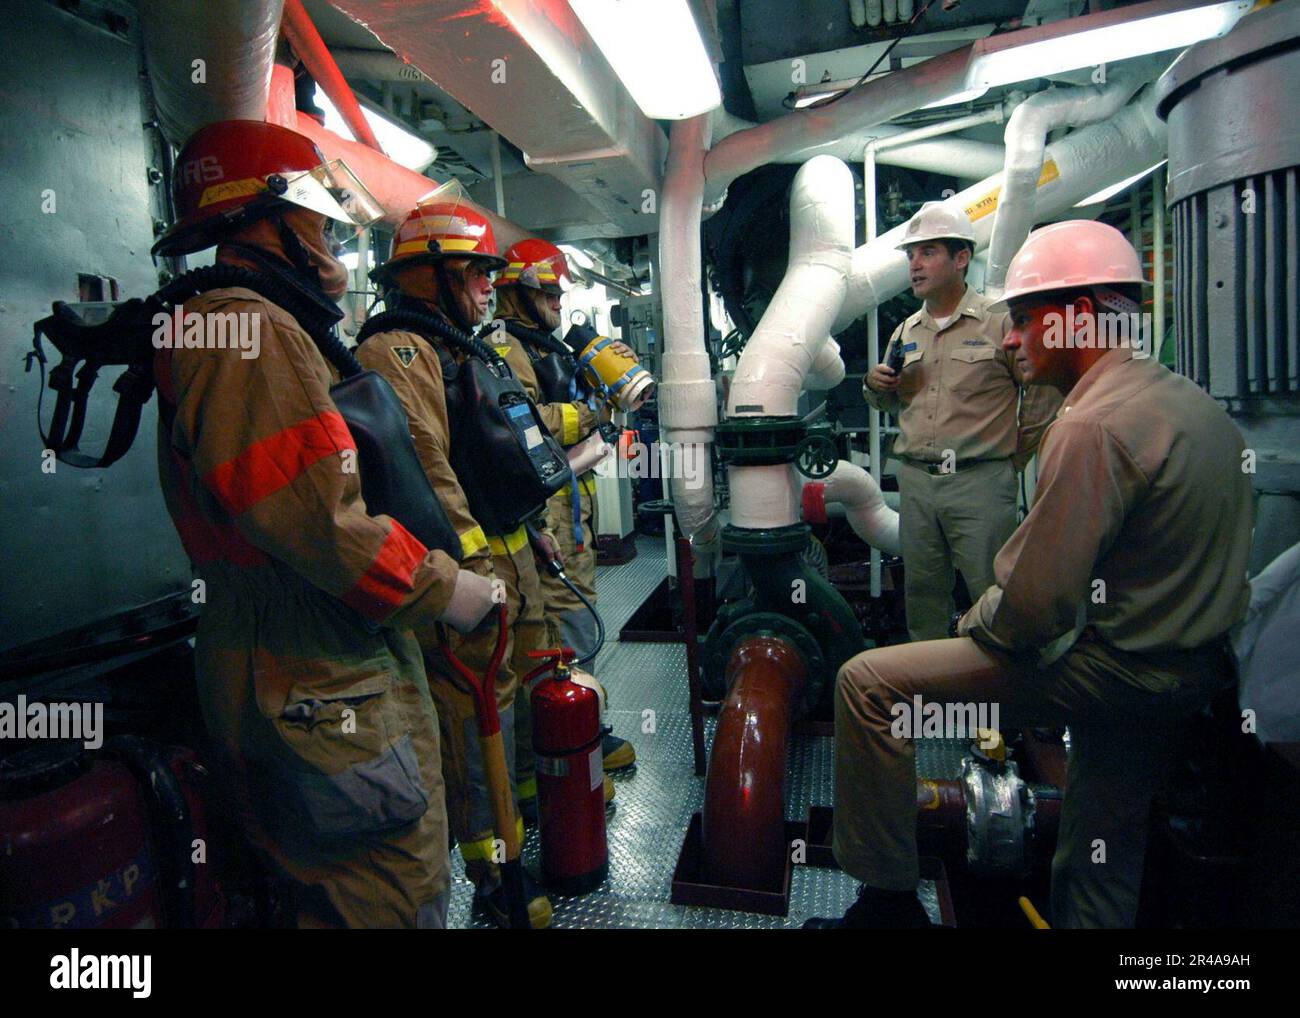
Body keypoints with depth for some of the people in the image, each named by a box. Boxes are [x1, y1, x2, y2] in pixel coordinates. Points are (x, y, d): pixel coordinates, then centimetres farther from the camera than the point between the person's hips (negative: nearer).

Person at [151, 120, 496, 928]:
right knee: (398, 900, 1)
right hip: (328, 694, -11)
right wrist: (447, 590, -14)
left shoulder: (263, 331, 19)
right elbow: (321, 524, -27)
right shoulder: (252, 334, -17)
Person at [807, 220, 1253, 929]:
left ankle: (889, 901, 1)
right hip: (1189, 669, 10)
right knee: (1101, 880, 25)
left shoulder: (1093, 425, -23)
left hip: (1114, 671, -10)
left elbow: (1033, 605, -26)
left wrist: (975, 624, -5)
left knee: (868, 682, -10)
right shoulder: (1194, 402, 8)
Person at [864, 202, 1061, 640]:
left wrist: (1014, 460, 2)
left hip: (980, 482, -5)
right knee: (921, 590, 13)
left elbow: (1042, 392, 0)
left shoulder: (999, 323, -3)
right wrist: (875, 385, 0)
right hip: (915, 481, 5)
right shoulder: (906, 332, 13)